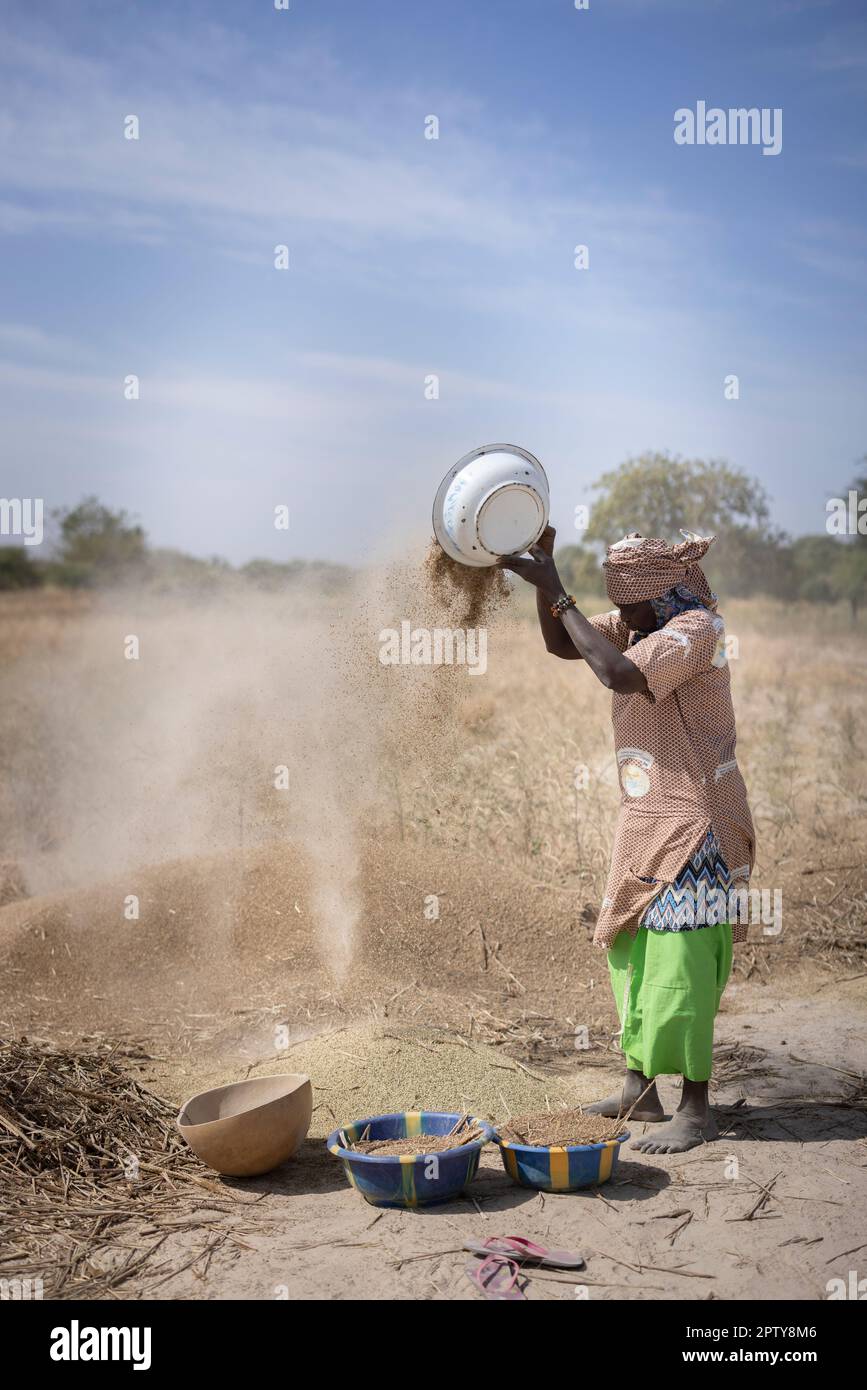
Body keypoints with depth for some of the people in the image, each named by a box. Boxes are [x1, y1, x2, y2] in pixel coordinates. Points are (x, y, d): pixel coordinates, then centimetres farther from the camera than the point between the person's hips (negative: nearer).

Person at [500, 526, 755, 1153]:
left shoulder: (696, 627, -17)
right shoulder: (642, 623, 10)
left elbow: (618, 674, -31)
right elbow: (561, 644, 11)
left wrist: (556, 593, -25)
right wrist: (544, 567, -2)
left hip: (694, 822, -9)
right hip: (648, 819, 9)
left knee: (680, 960, -8)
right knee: (631, 951, 12)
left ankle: (696, 1108, 2)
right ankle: (640, 1088, 23)